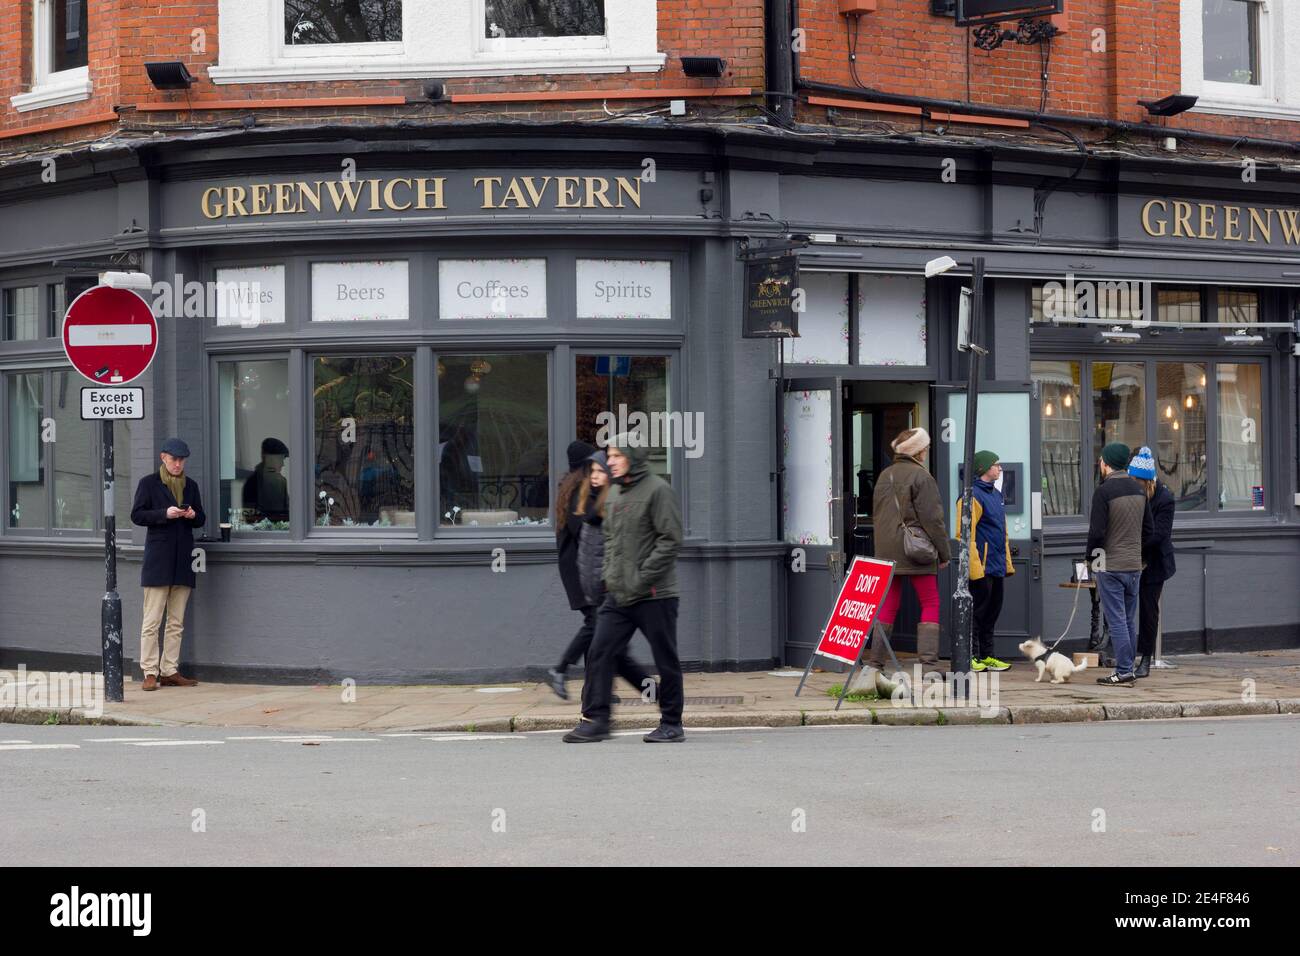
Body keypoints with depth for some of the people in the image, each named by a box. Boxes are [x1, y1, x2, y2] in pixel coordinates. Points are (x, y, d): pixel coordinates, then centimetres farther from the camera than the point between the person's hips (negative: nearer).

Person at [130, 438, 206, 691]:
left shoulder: (190, 485, 16)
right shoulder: (149, 483, 2)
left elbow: (201, 519, 19)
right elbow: (136, 515, -3)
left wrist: (193, 515, -4)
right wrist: (165, 514, -16)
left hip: (183, 560, 5)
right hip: (158, 558, -5)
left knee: (177, 622, 5)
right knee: (152, 620, -6)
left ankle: (170, 671, 9)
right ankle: (150, 672, -4)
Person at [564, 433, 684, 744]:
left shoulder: (658, 490, -10)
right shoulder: (614, 493, 14)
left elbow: (671, 540, -14)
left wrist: (641, 578, -17)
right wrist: (608, 572, 10)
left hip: (655, 595, -7)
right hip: (617, 595, 7)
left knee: (666, 660, 3)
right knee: (599, 654, 0)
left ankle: (672, 724, 13)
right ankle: (595, 720, 4)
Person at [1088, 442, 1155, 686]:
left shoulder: (1104, 491, -14)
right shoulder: (1139, 490, 8)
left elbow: (1097, 531, -16)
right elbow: (1149, 529, 12)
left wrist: (1091, 556, -1)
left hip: (1110, 566, -6)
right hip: (1135, 565, 6)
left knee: (1117, 621, -4)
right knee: (1129, 621, 12)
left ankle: (1123, 671, -5)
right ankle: (1127, 670, 15)